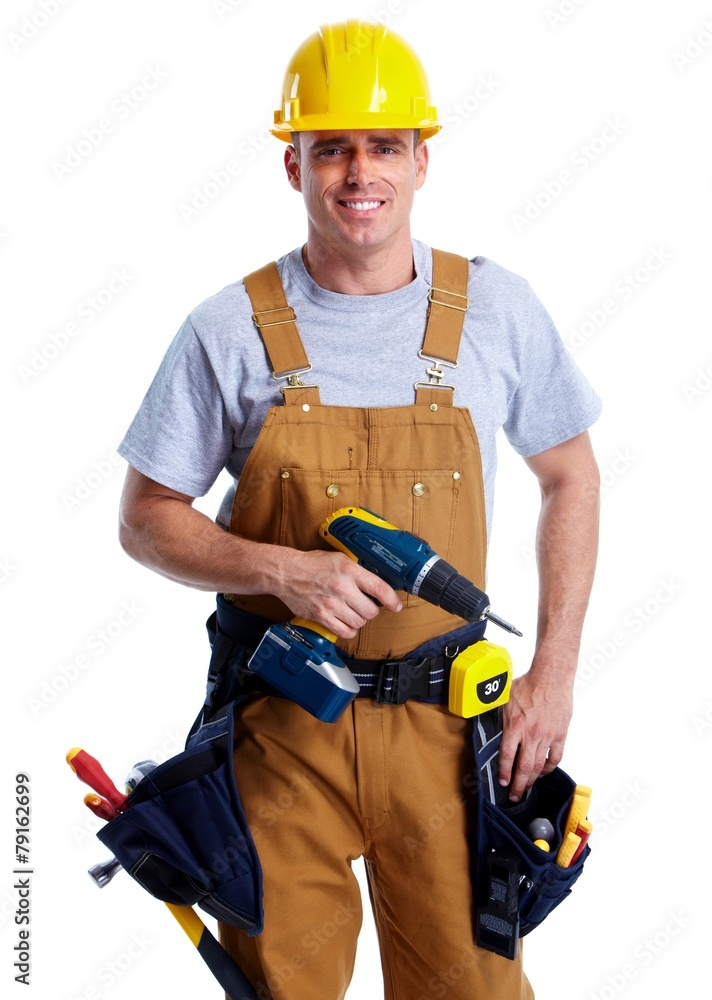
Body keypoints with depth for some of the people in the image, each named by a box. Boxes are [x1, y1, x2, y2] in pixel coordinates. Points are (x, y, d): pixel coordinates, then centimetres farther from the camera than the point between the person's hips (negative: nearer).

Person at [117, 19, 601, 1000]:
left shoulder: (496, 309, -1)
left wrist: (555, 672, 1)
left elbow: (570, 477, 9)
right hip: (280, 726, 0)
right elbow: (147, 520, 0)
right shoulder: (229, 331, -5)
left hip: (442, 721, 1)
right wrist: (283, 569, -18)